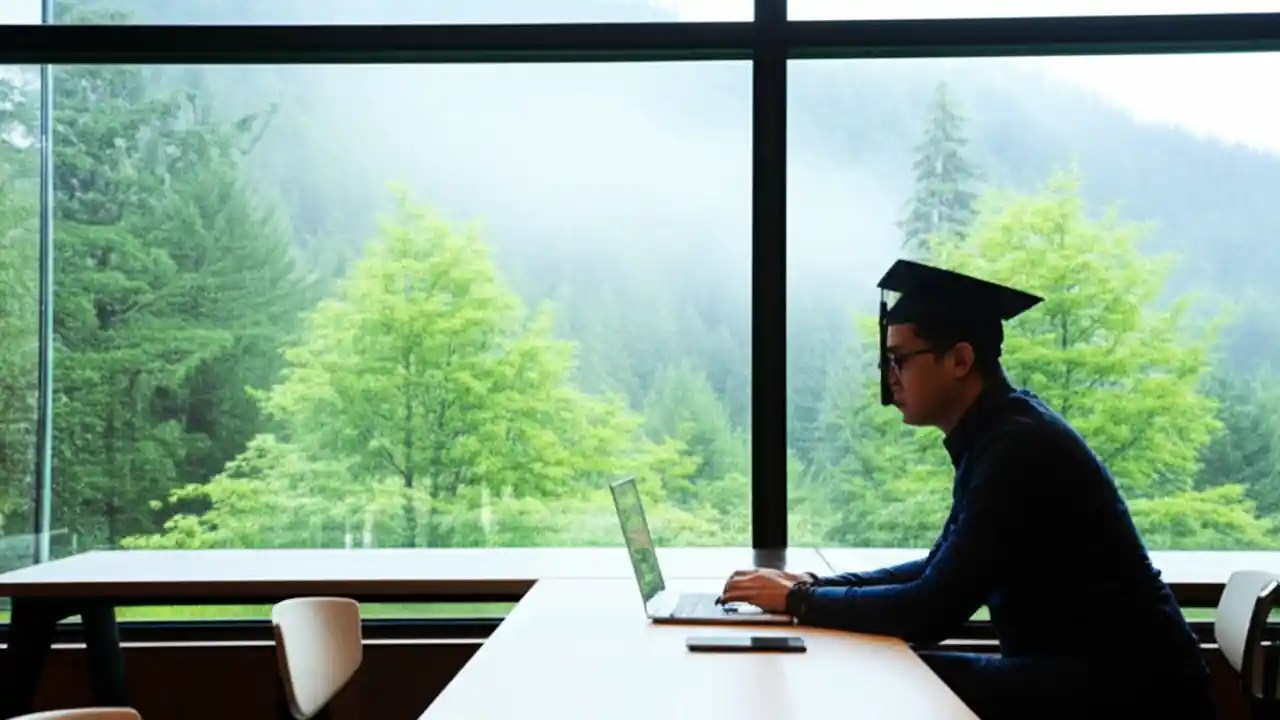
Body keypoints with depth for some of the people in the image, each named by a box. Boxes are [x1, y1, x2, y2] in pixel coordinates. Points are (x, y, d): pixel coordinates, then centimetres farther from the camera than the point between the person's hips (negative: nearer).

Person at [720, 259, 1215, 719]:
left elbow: (934, 610, -21)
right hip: (1093, 669, 9)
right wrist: (817, 585, 6)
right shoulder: (998, 433, 8)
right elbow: (941, 571, 18)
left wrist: (797, 600, -10)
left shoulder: (1019, 446, -20)